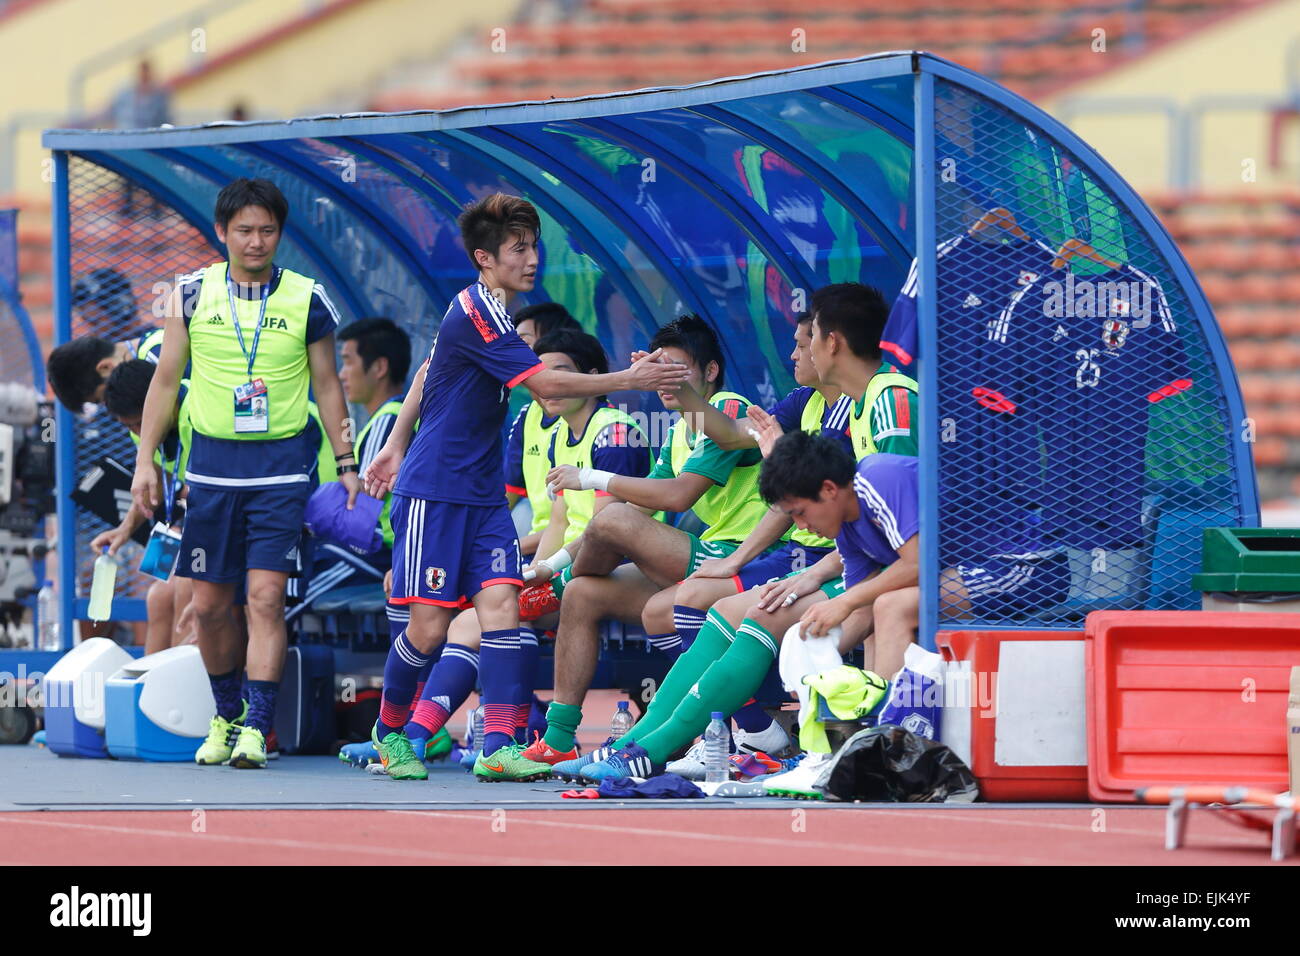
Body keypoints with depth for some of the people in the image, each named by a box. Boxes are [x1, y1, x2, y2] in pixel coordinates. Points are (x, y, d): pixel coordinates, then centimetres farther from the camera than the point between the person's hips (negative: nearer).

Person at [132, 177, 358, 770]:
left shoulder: (308, 300, 0)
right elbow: (165, 380, 9)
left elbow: (327, 386, 9)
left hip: (281, 463, -2)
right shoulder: (193, 293, 3)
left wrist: (346, 463, 7)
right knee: (209, 604, 6)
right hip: (213, 461, 2)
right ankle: (226, 715, 25)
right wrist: (145, 459, 4)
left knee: (265, 597, -13)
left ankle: (256, 728, -15)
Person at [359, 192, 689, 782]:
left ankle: (498, 747, -17)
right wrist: (629, 379, -18)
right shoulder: (477, 316, -17)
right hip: (434, 491, -8)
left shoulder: (481, 311, 12)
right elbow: (546, 385, -22)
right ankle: (389, 732, 19)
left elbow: (427, 372, 25)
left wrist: (397, 446, 29)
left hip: (482, 494, 8)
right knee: (429, 626, -5)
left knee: (500, 602, -10)